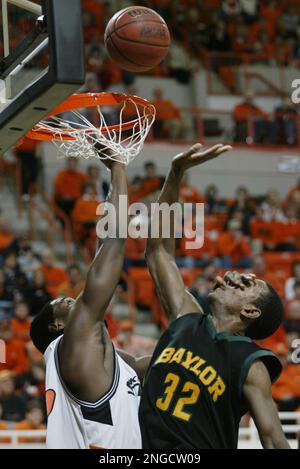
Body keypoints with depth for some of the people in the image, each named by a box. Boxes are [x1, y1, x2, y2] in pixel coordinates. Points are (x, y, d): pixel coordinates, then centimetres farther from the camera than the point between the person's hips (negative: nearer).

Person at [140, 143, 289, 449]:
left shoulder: (251, 366, -5)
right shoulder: (186, 318, 8)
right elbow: (160, 248, 11)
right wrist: (176, 174, 6)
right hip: (148, 444, 5)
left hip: (200, 446, -5)